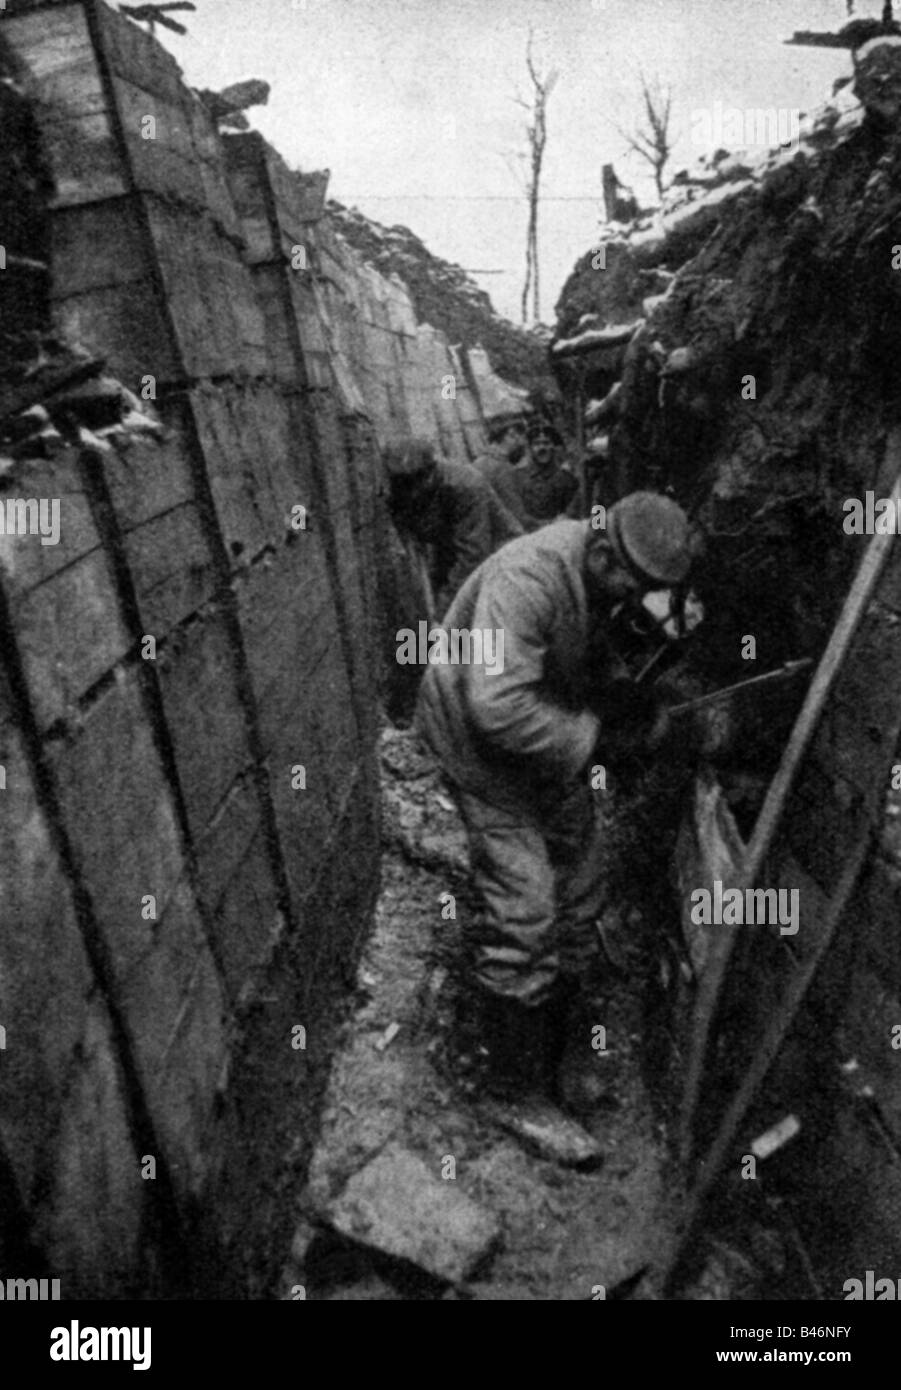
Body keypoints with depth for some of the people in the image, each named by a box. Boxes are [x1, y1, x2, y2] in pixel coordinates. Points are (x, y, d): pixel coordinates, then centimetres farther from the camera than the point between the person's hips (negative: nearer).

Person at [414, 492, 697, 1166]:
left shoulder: (610, 584, -4)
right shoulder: (527, 579, -32)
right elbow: (498, 708, -39)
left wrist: (637, 706, -7)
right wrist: (591, 738, -28)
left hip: (554, 739, 9)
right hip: (483, 740, -9)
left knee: (577, 894, 13)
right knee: (525, 913, -8)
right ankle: (519, 1093, 10)